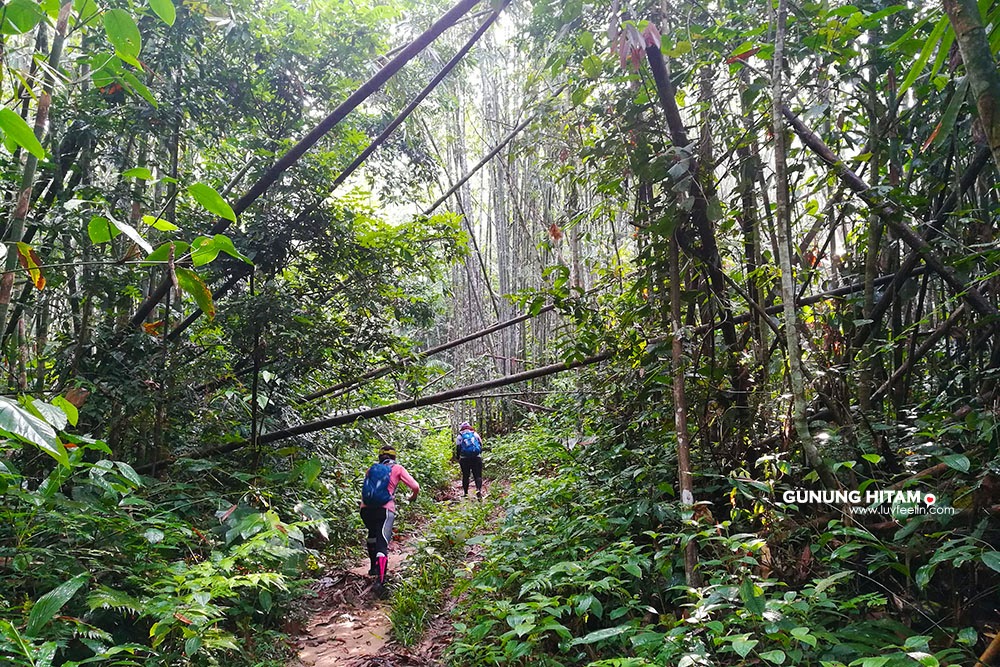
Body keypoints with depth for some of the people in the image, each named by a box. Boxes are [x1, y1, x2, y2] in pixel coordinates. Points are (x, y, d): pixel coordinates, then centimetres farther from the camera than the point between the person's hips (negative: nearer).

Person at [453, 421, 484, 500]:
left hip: (464, 459, 0)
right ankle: (479, 489, -25)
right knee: (478, 475, -1)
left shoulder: (459, 437, 9)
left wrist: (457, 458, 18)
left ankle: (466, 493, 11)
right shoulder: (475, 434, 13)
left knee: (465, 476, 11)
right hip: (477, 458, 0)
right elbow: (481, 445, 12)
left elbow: (457, 449, 3)